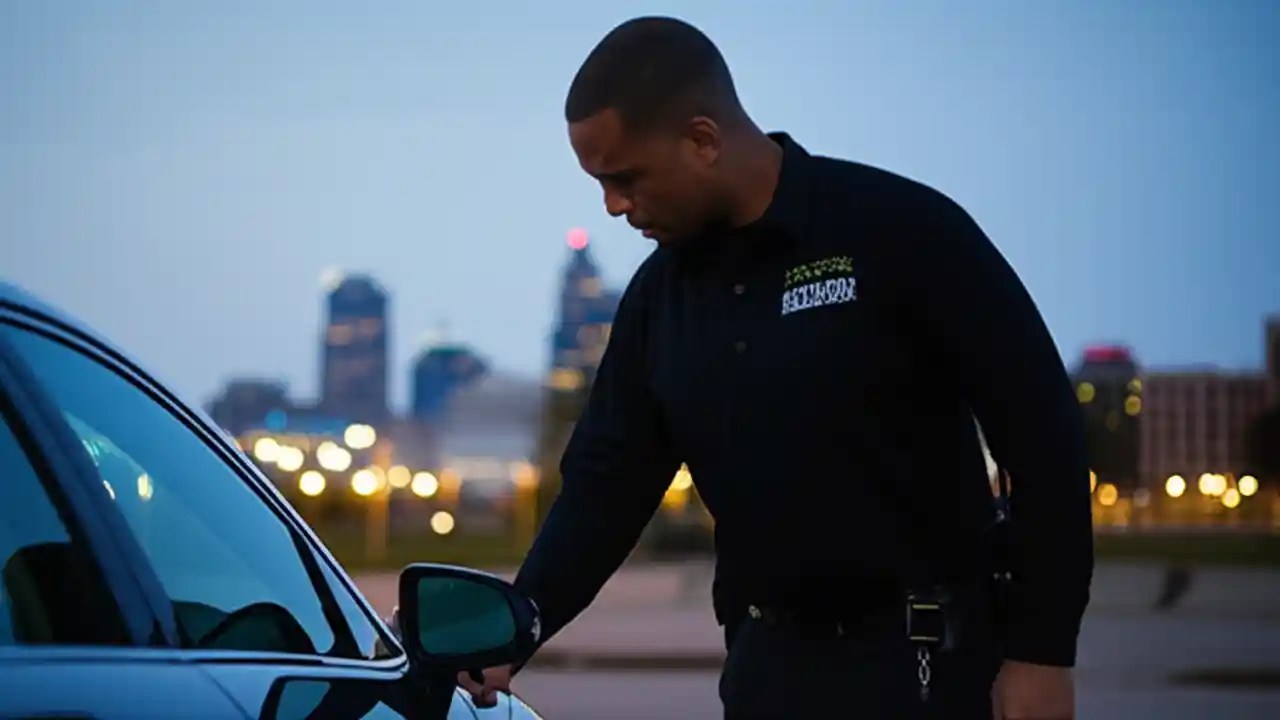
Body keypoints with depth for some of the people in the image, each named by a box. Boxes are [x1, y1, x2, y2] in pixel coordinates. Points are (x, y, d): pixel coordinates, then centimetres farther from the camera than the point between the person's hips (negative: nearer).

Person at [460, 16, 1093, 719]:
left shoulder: (900, 230, -12)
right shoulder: (658, 296, 8)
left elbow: (1042, 432, -11)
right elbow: (604, 486, 11)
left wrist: (1042, 652, -13)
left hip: (918, 657, -6)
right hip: (768, 658, 6)